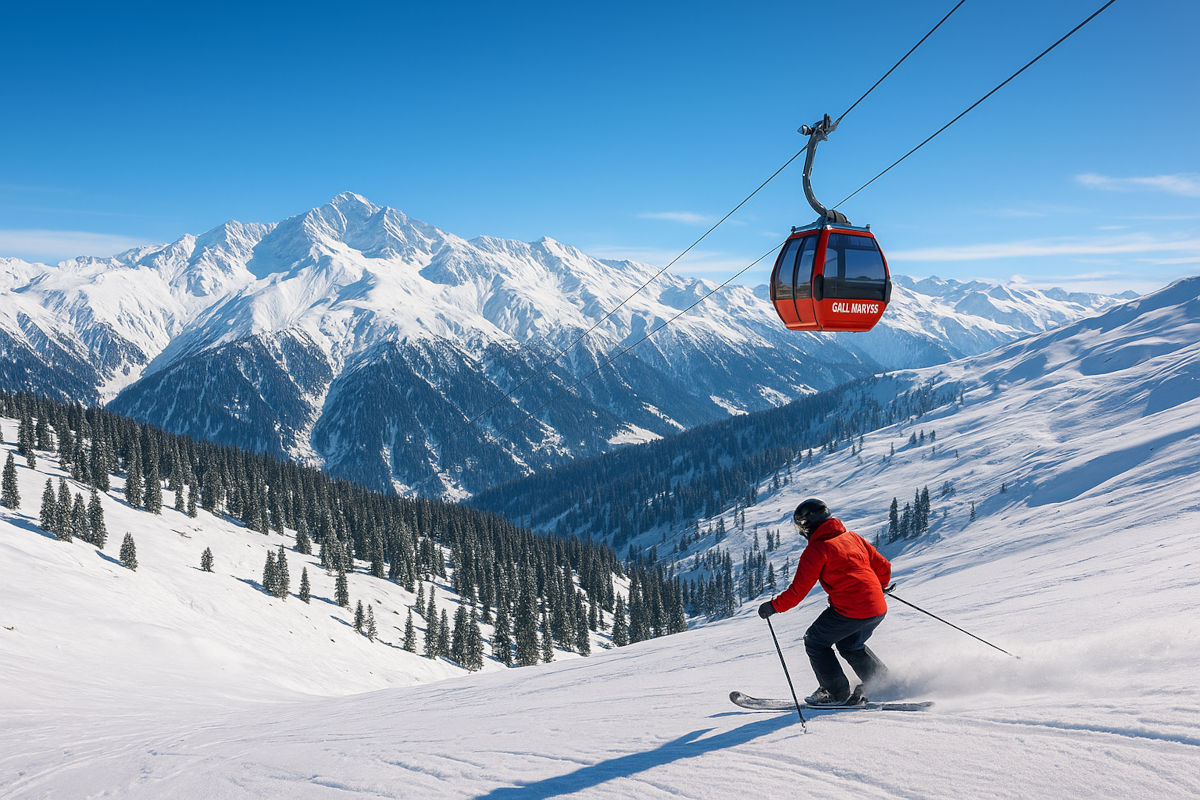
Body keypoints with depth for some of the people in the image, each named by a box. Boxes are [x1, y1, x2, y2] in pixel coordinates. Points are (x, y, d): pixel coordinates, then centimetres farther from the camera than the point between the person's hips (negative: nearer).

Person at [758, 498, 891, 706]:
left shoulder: (816, 549, -6)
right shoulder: (852, 537, 15)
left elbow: (798, 591, -9)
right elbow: (883, 567, 19)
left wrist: (773, 607, 3)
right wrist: (878, 588, 39)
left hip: (850, 610, -8)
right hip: (878, 610, 8)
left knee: (815, 642, 12)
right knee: (851, 645, 29)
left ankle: (838, 693, 10)